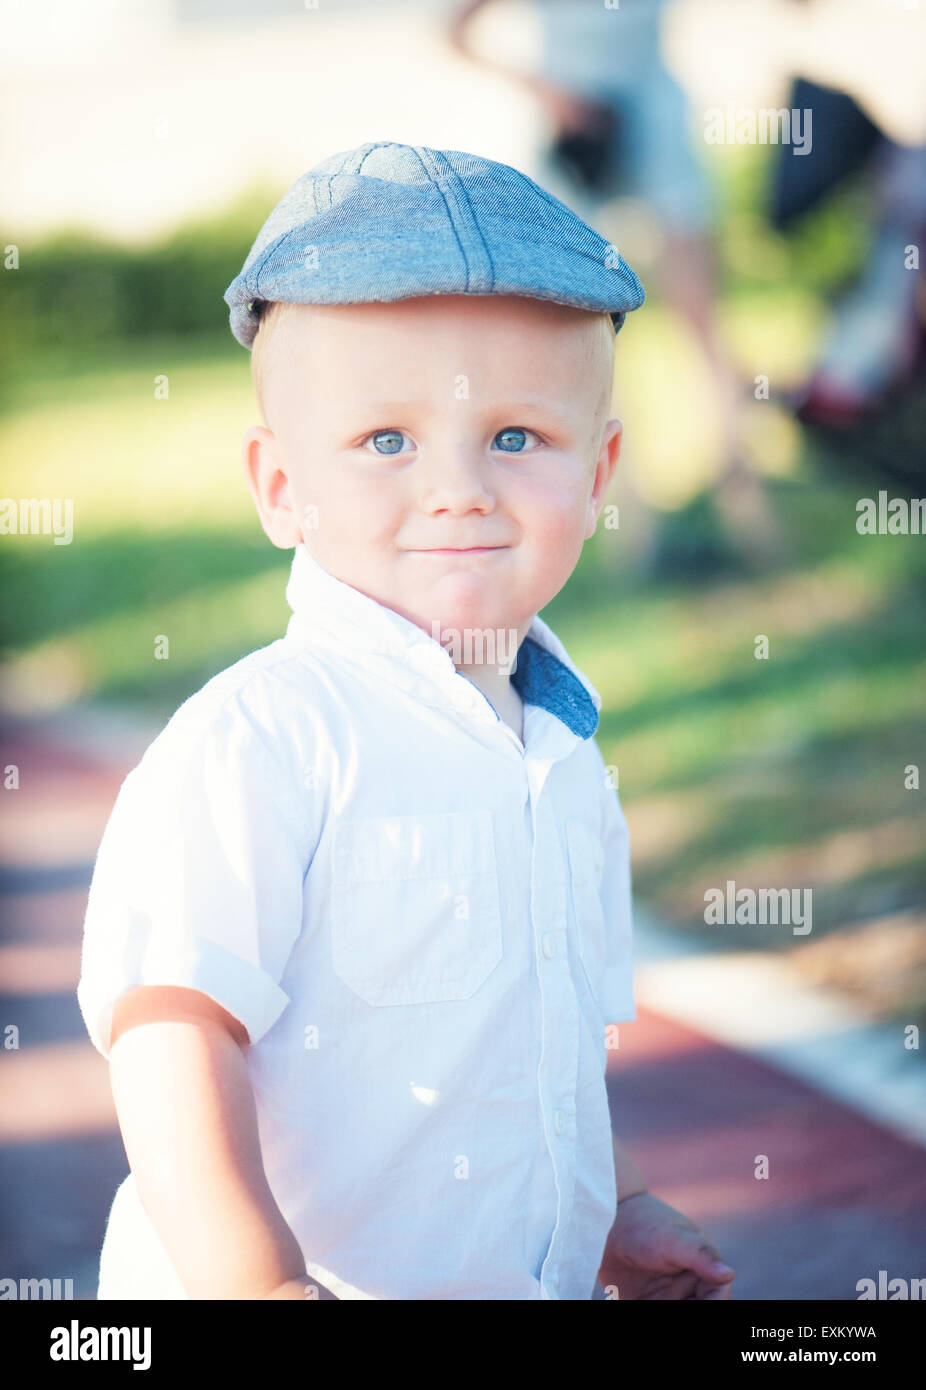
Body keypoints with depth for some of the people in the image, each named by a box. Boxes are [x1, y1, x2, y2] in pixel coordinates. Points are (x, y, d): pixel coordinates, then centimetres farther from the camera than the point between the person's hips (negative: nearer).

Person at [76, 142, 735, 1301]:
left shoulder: (562, 753, 6)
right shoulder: (259, 737, -17)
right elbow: (171, 1035, -23)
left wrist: (616, 1210, 22)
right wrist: (257, 1282, -30)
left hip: (545, 1280, 6)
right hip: (325, 1276, -6)